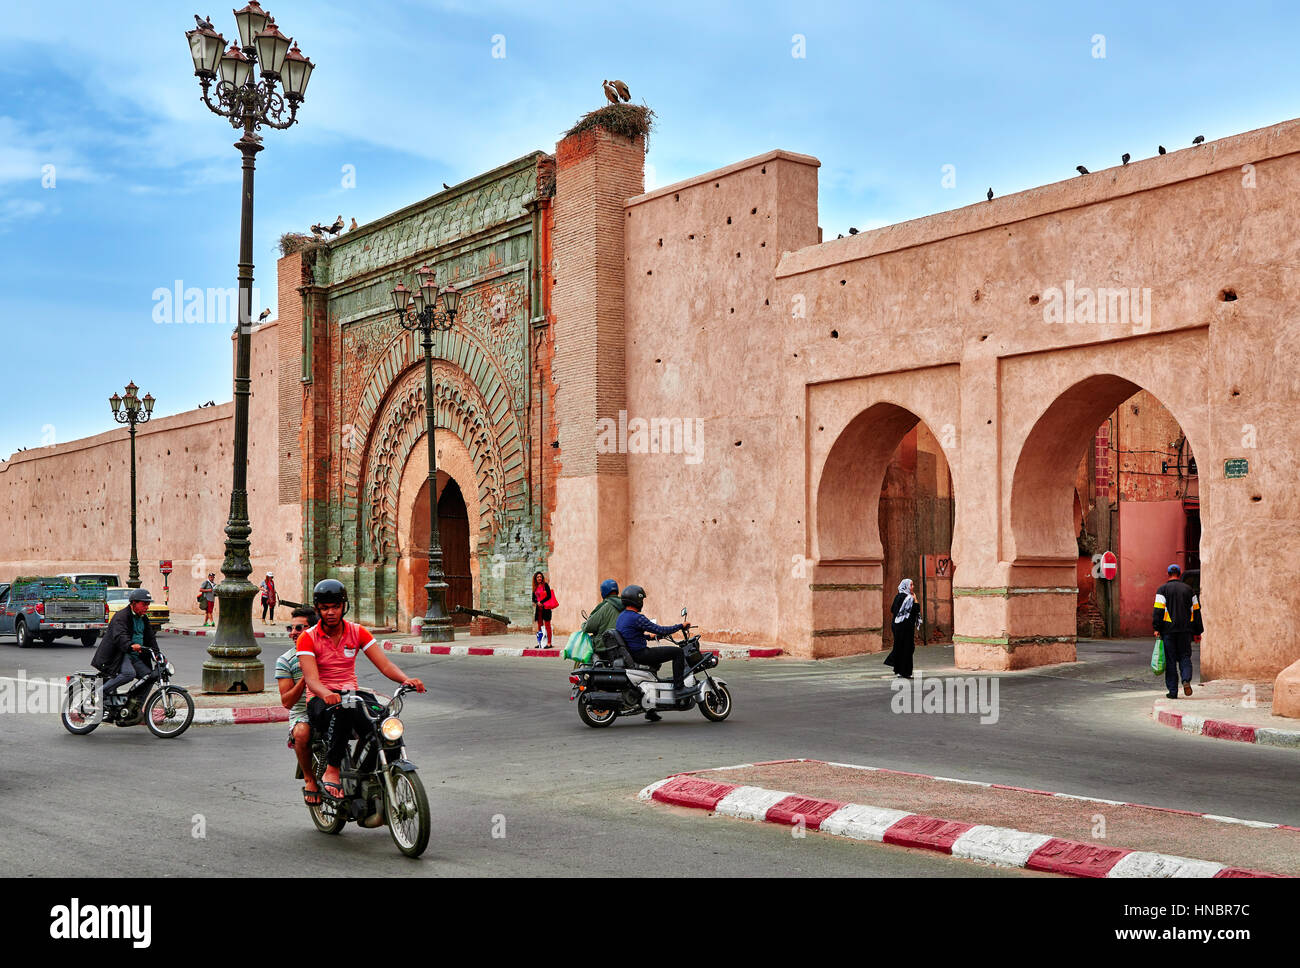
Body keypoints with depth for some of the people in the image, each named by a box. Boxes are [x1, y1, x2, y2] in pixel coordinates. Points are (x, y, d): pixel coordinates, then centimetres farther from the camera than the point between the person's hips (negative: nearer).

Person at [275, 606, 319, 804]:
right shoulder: (285, 661, 3)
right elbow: (286, 702, -3)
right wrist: (304, 678, -16)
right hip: (302, 714, -2)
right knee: (302, 733, -37)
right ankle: (309, 780, -12)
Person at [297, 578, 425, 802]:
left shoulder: (357, 632, 6)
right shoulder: (307, 638, -3)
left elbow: (384, 664, -3)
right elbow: (312, 679, -17)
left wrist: (405, 679, -24)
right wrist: (327, 695, -40)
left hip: (351, 696, 3)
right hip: (320, 701, -3)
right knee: (343, 711, -40)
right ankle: (331, 771, -31)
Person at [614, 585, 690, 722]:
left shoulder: (621, 616, 12)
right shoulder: (636, 618, -18)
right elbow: (659, 630, -19)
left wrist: (649, 636, 35)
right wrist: (681, 626, -8)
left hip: (629, 654, 10)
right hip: (641, 653, -10)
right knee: (677, 652, -6)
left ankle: (650, 711, 30)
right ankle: (678, 687, -6)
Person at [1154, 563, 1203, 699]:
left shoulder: (1162, 589, 0)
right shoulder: (1188, 589, 10)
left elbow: (1158, 610, -10)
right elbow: (1196, 611, 12)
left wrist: (1157, 628, -9)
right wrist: (1198, 632, 16)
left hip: (1168, 629, -2)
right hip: (1185, 630, 2)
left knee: (1170, 660, 2)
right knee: (1184, 656, 11)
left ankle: (1173, 691, 2)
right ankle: (1186, 680, -16)